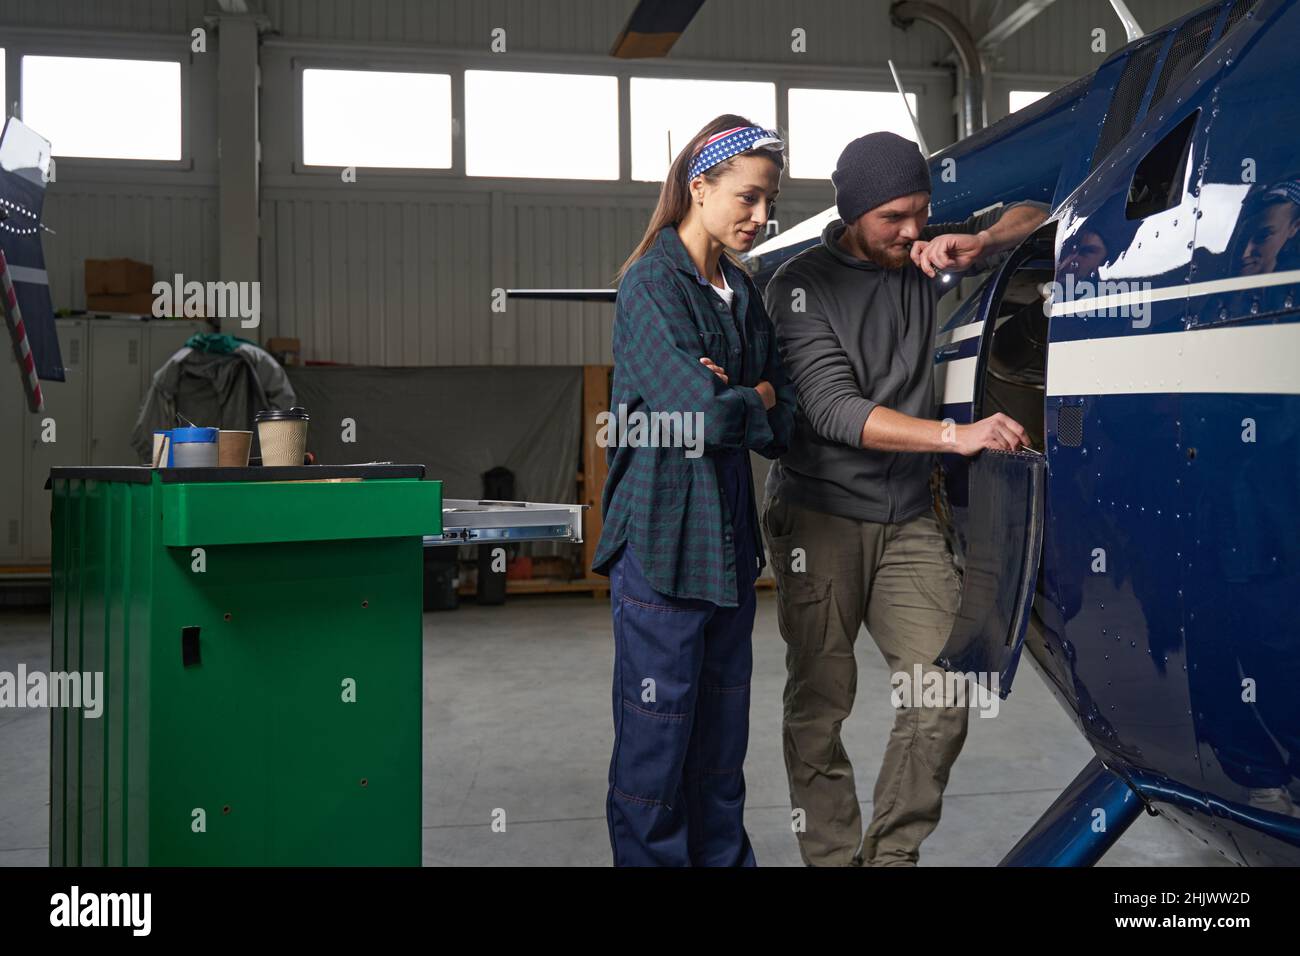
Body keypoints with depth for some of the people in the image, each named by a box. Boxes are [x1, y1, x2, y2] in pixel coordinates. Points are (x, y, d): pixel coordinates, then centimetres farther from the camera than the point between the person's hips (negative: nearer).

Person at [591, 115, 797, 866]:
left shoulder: (741, 292, 13)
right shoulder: (653, 285, -10)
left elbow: (783, 426, 7)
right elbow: (705, 415, -21)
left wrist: (742, 397, -12)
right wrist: (757, 400, -2)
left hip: (730, 539, 7)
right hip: (664, 541, -7)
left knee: (724, 731, 15)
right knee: (657, 732, 2)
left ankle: (724, 854, 28)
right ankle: (648, 856, 18)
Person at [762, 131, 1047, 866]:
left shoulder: (925, 256, 4)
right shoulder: (803, 286, -8)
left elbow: (1034, 217, 14)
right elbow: (833, 410, -19)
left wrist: (977, 241, -10)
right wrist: (956, 436, -31)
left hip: (910, 519, 4)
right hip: (820, 517, -3)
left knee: (942, 703, -4)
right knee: (820, 709, 0)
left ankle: (892, 853, 13)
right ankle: (832, 856, 15)